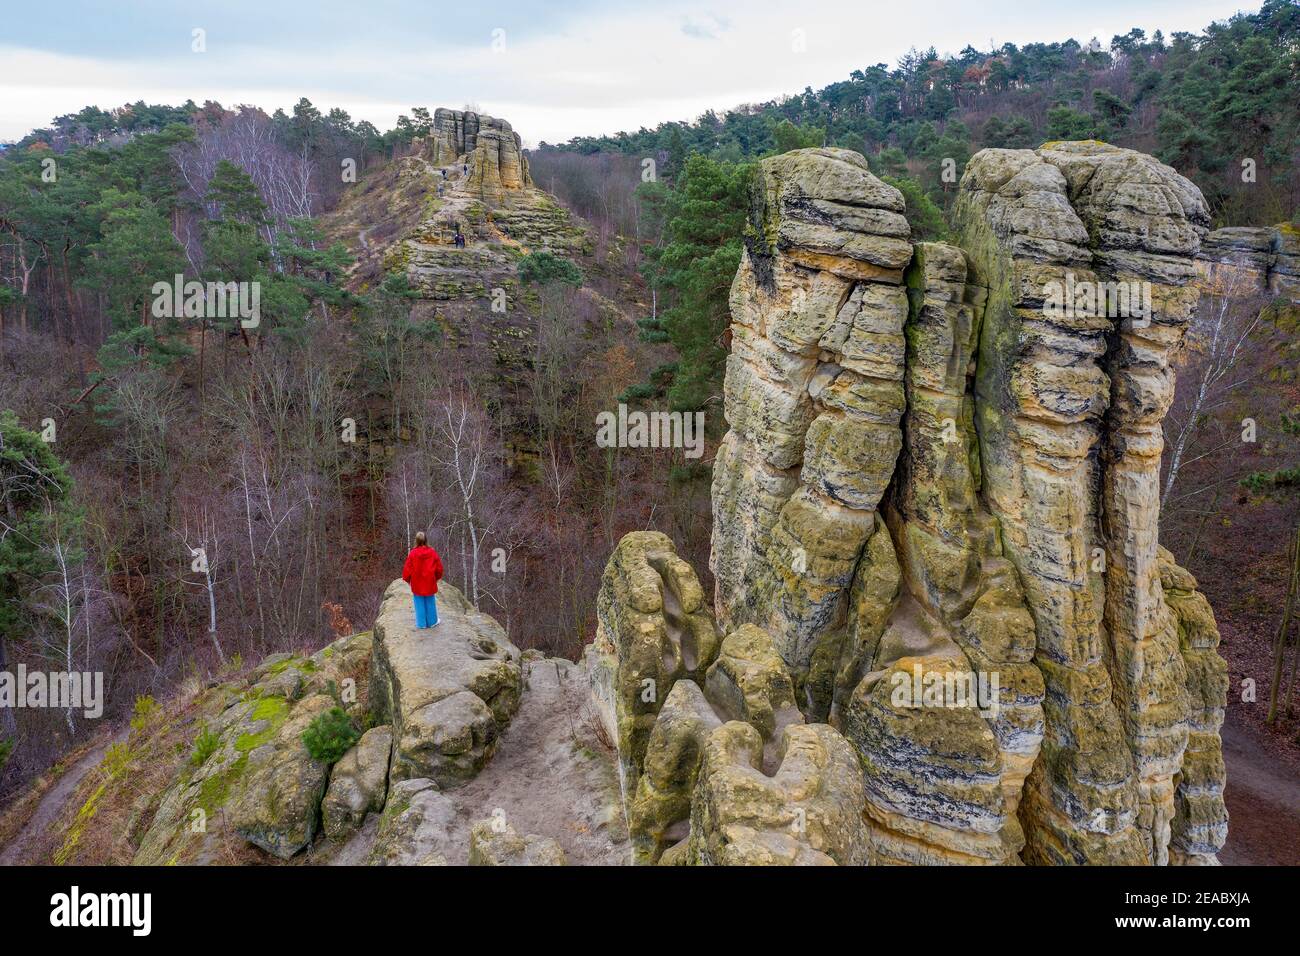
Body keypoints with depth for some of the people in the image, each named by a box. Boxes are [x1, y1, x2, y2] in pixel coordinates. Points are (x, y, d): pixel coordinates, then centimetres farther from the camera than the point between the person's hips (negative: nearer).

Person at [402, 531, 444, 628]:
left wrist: (407, 579, 11)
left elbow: (407, 568, -7)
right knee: (430, 602, 14)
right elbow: (439, 567, 0)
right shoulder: (432, 552, -9)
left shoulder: (413, 553, -15)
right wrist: (437, 577, 19)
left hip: (417, 584, -1)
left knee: (420, 603, 10)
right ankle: (432, 622, 24)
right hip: (430, 583, 1)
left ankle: (421, 623, 17)